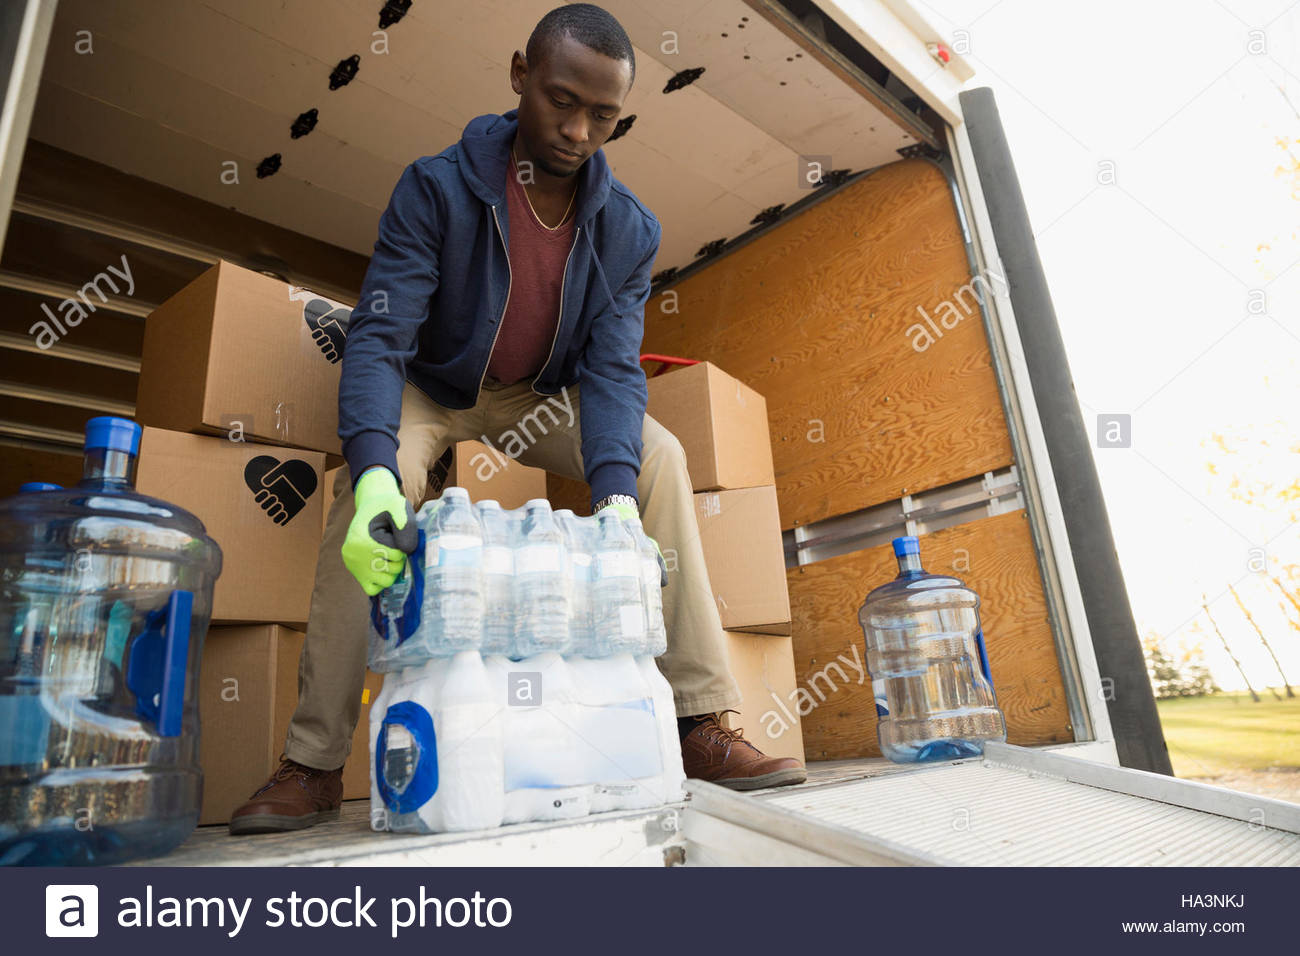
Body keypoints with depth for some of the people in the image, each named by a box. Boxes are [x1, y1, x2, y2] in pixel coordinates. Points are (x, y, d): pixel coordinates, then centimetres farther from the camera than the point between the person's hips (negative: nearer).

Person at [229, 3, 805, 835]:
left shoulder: (628, 229, -12)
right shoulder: (436, 188, -21)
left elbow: (612, 367, -19)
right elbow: (379, 336, -27)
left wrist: (615, 497, -37)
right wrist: (375, 474, -46)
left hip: (539, 397, 2)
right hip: (429, 388, -2)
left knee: (659, 453, -21)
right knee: (375, 476, -33)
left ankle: (703, 724, -18)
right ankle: (314, 763, -21)